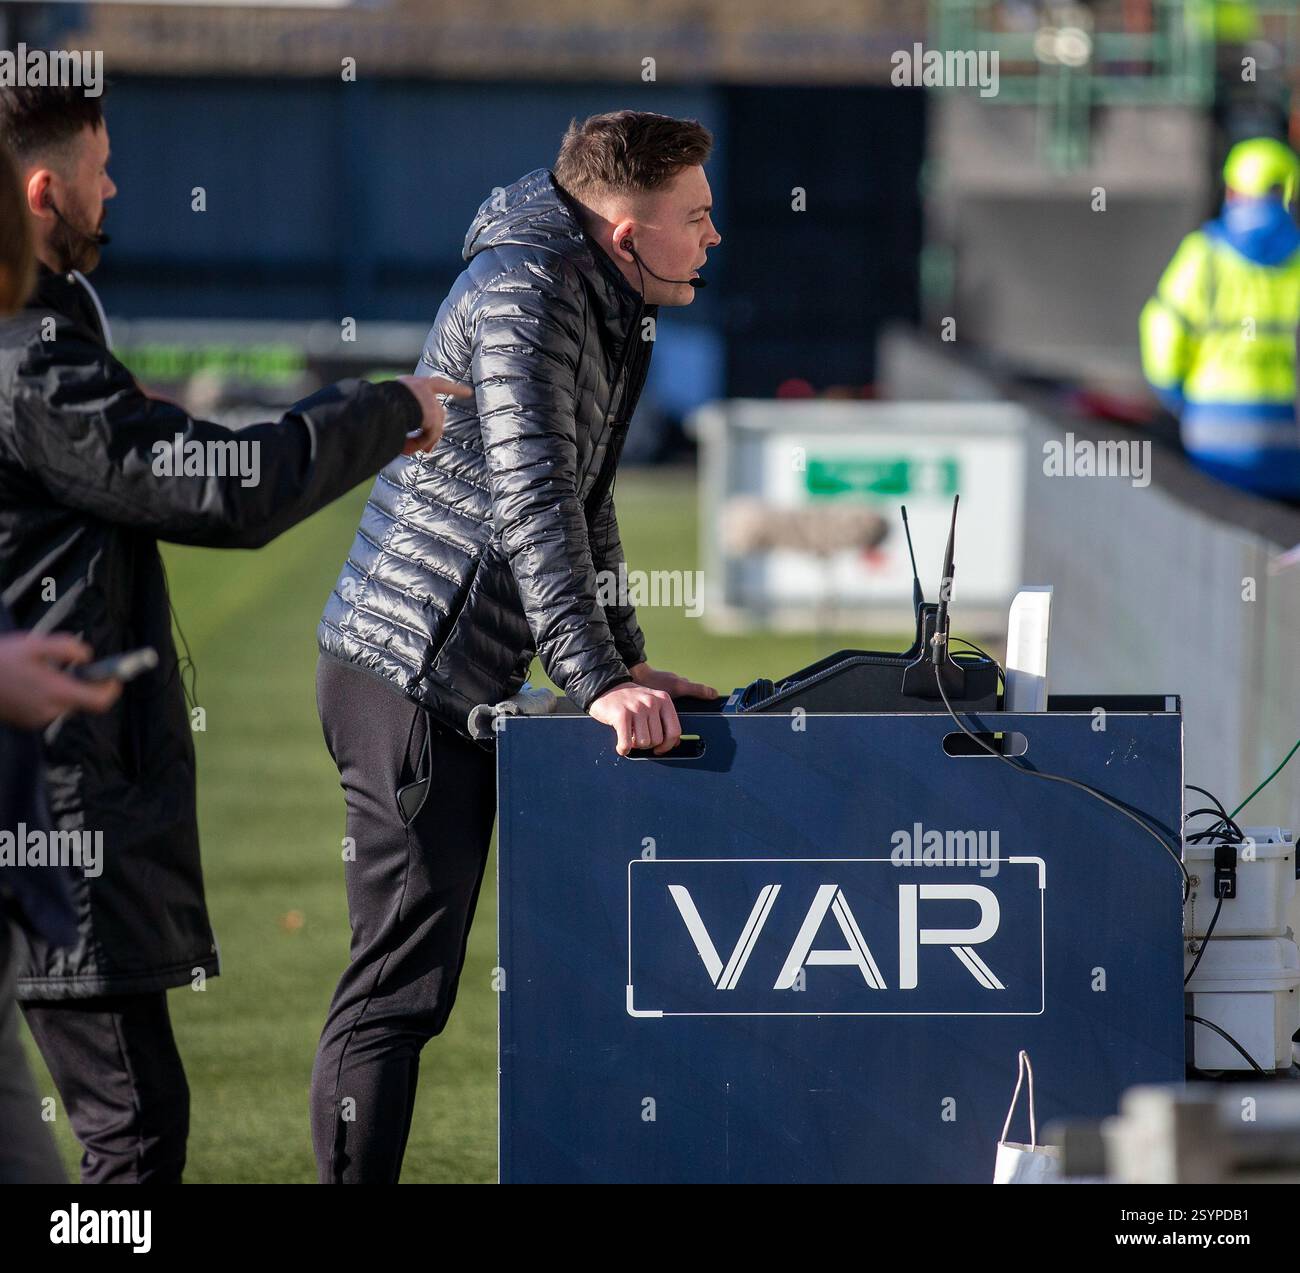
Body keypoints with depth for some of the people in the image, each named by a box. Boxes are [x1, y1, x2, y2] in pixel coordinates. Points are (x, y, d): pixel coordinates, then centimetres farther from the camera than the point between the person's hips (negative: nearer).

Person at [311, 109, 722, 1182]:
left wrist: (629, 664, 19)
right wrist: (599, 685, -32)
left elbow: (582, 498, 26)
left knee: (410, 980, 11)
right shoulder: (524, 291, -17)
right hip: (410, 674, -10)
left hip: (455, 684, 10)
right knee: (400, 985, -12)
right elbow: (532, 499, -26)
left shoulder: (602, 308, 15)